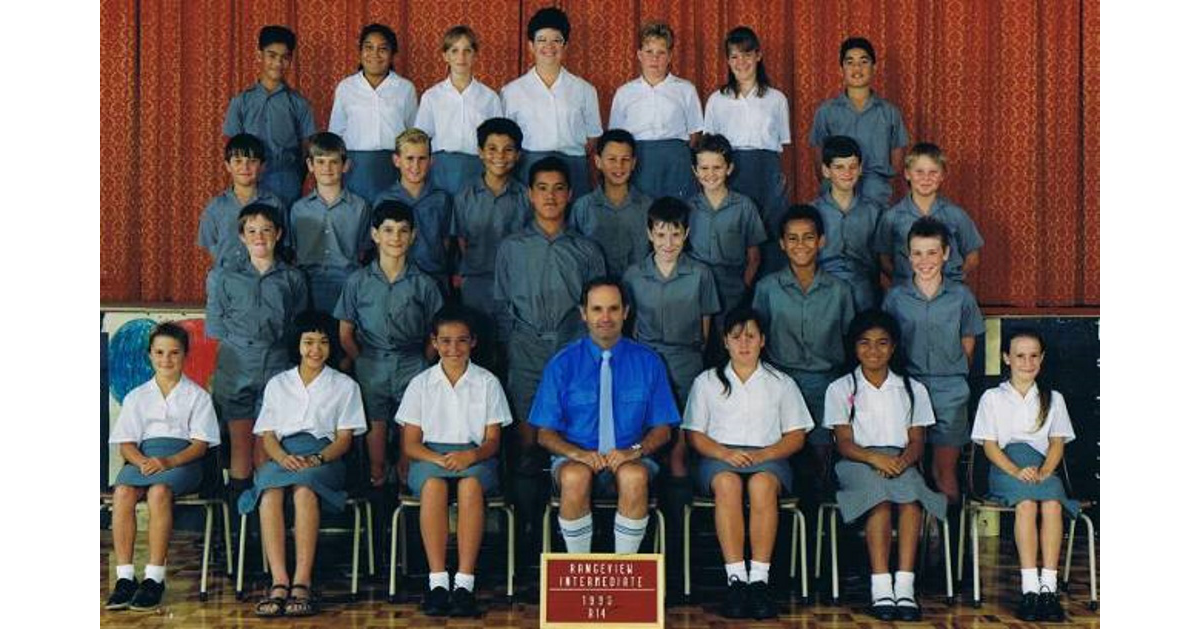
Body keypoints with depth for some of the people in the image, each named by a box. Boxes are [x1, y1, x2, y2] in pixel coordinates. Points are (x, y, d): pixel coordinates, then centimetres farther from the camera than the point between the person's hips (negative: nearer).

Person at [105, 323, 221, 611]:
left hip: (182, 459, -3)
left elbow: (200, 444, 1)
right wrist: (142, 462, -12)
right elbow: (126, 444, 11)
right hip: (142, 457, 3)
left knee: (159, 492, -36)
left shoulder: (197, 396, 12)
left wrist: (168, 461, -17)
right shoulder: (136, 397, 21)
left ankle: (155, 577, -35)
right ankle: (125, 577, -31)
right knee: (122, 492, -32)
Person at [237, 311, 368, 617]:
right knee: (270, 491, -35)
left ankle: (302, 583, -44)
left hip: (324, 457, -2)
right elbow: (267, 436, 12)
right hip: (282, 456, 2)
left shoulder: (345, 385, 17)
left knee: (304, 488, -38)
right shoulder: (277, 384, 22)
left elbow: (344, 439, 7)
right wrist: (282, 456, -11)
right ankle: (279, 582, -43)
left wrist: (316, 459, -14)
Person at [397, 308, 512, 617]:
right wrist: (439, 459, -16)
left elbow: (493, 441, 4)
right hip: (430, 456, 1)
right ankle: (437, 581, -36)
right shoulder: (421, 383, 11)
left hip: (475, 457, 0)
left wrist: (470, 456, -19)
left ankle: (465, 583, -39)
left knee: (471, 483, -36)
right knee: (433, 483, -36)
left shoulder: (487, 382, 9)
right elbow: (411, 444, 5)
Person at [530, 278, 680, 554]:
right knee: (575, 477, -36)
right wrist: (577, 453, -16)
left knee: (635, 476, -35)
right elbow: (545, 434, 4)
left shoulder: (647, 362, 7)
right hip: (576, 460, 0)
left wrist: (635, 451, -13)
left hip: (630, 461, 0)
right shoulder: (562, 364, 5)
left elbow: (662, 429, 8)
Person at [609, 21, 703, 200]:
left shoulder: (685, 89, 11)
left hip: (675, 162, 0)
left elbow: (694, 132, 10)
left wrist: (678, 155, -2)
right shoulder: (624, 93, 13)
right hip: (636, 163, 1)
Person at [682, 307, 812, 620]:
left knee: (762, 484, -37)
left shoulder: (781, 383, 18)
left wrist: (763, 454, -10)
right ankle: (736, 579, -41)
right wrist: (725, 453, -11)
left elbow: (796, 437, 10)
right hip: (719, 456, 0)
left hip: (768, 457, 0)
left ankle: (760, 579, -40)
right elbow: (695, 435, 10)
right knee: (727, 483, -36)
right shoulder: (707, 382, 18)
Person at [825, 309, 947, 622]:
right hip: (858, 463, -2)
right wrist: (875, 458, -21)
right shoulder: (841, 389, 12)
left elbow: (917, 442, 7)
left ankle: (904, 585, -39)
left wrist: (903, 459, -17)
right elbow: (844, 444, 0)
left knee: (911, 493, -34)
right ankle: (881, 587, -41)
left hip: (900, 462, 2)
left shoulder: (912, 389, 18)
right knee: (879, 492, -36)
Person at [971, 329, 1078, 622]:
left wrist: (1043, 472, -11)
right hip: (1005, 468, -2)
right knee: (1026, 503, -35)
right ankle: (1030, 588, -41)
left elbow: (1057, 442, 10)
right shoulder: (993, 398, 13)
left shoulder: (1053, 399, 21)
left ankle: (1049, 585, -39)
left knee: (1052, 504, -33)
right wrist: (1016, 471, -15)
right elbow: (989, 445, 4)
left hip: (1043, 468, 2)